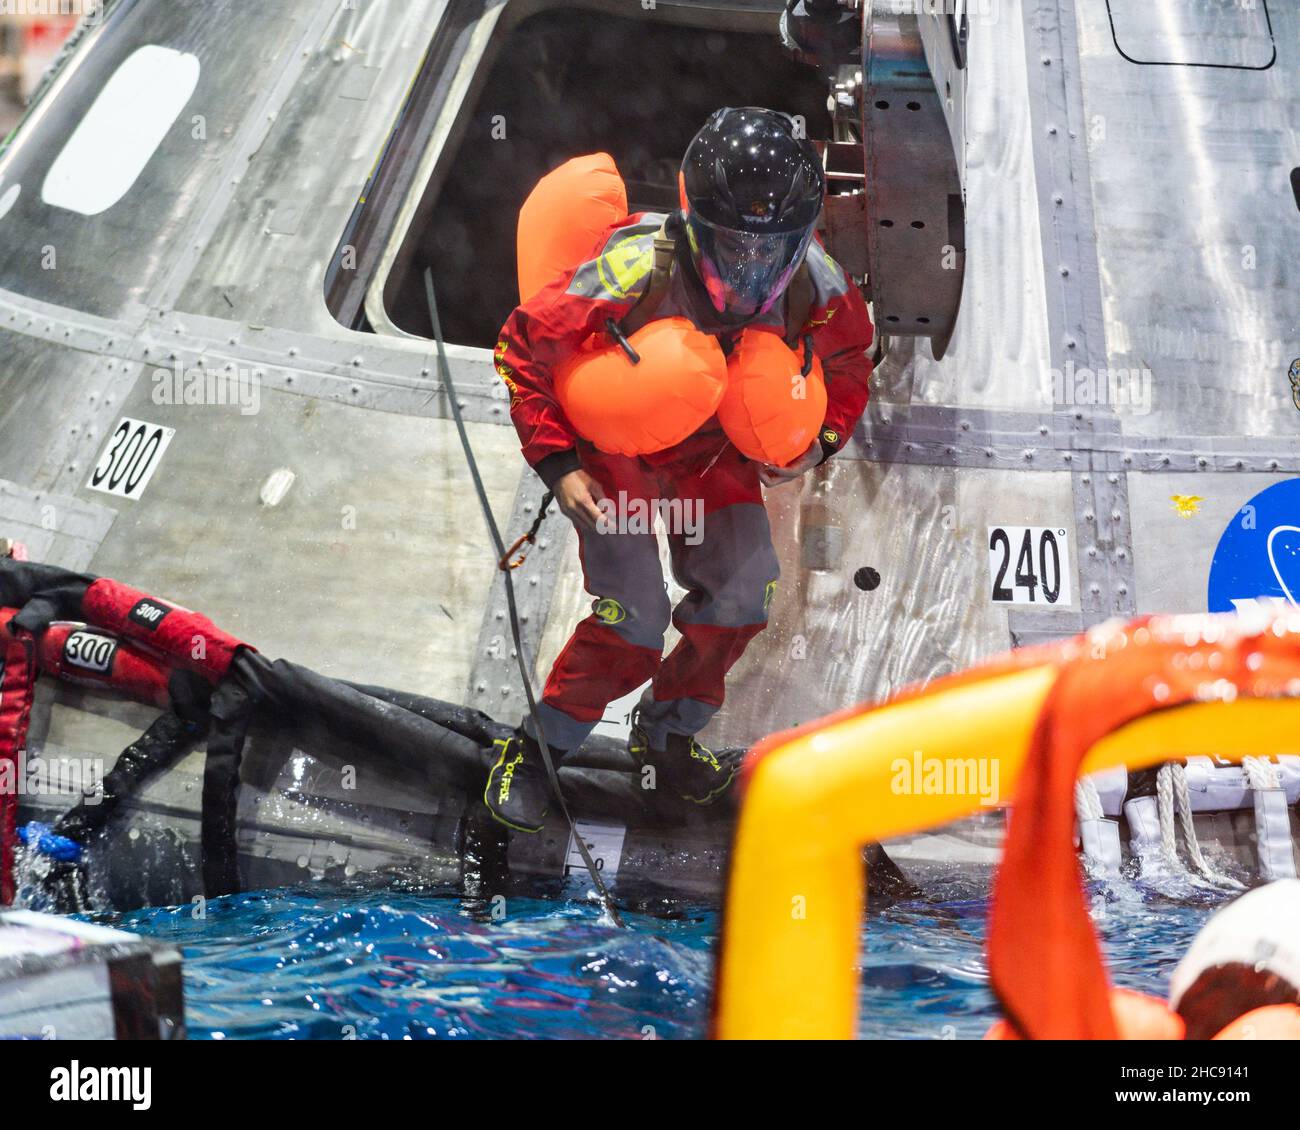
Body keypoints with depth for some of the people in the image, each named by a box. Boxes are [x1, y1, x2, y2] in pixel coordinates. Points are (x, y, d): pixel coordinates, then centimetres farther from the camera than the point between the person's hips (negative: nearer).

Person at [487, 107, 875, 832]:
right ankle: (536, 750, 5)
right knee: (633, 623, -15)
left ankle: (668, 733, 23)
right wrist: (557, 465, -26)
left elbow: (848, 362, 1)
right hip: (616, 450, -4)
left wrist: (818, 442, -16)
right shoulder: (637, 275, -36)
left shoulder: (815, 285, -23)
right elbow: (526, 346, -22)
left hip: (714, 451, 5)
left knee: (742, 593, -3)